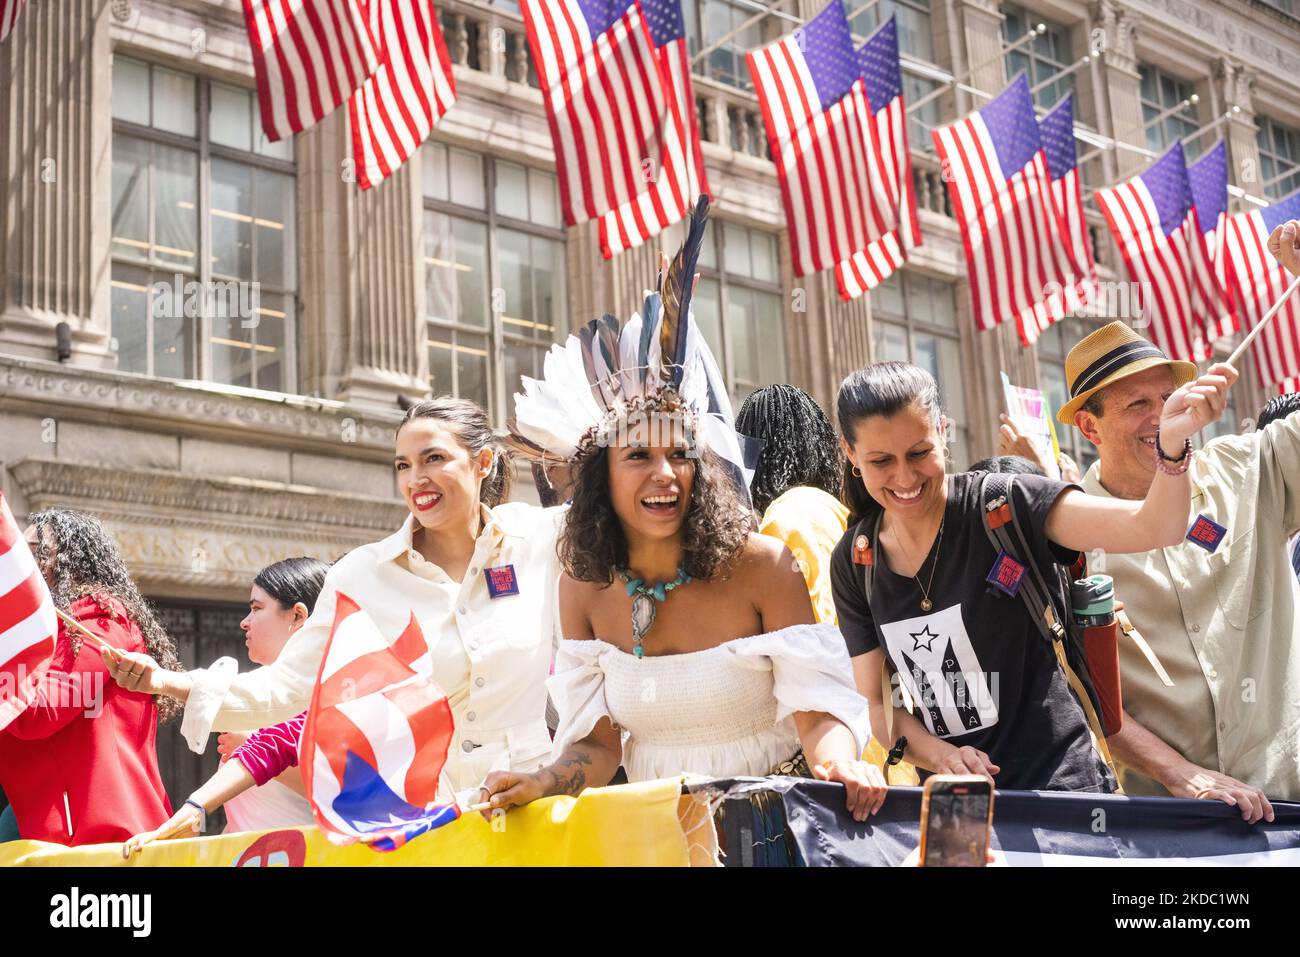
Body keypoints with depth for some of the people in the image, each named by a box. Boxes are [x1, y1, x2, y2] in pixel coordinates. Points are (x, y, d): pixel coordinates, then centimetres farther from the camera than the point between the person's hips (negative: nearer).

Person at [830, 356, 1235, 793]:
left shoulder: (1002, 504, -14)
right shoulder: (853, 563, -1)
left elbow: (1150, 528, -26)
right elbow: (876, 703, 3)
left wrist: (1171, 445, -45)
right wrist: (940, 755, -15)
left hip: (1059, 781, -4)